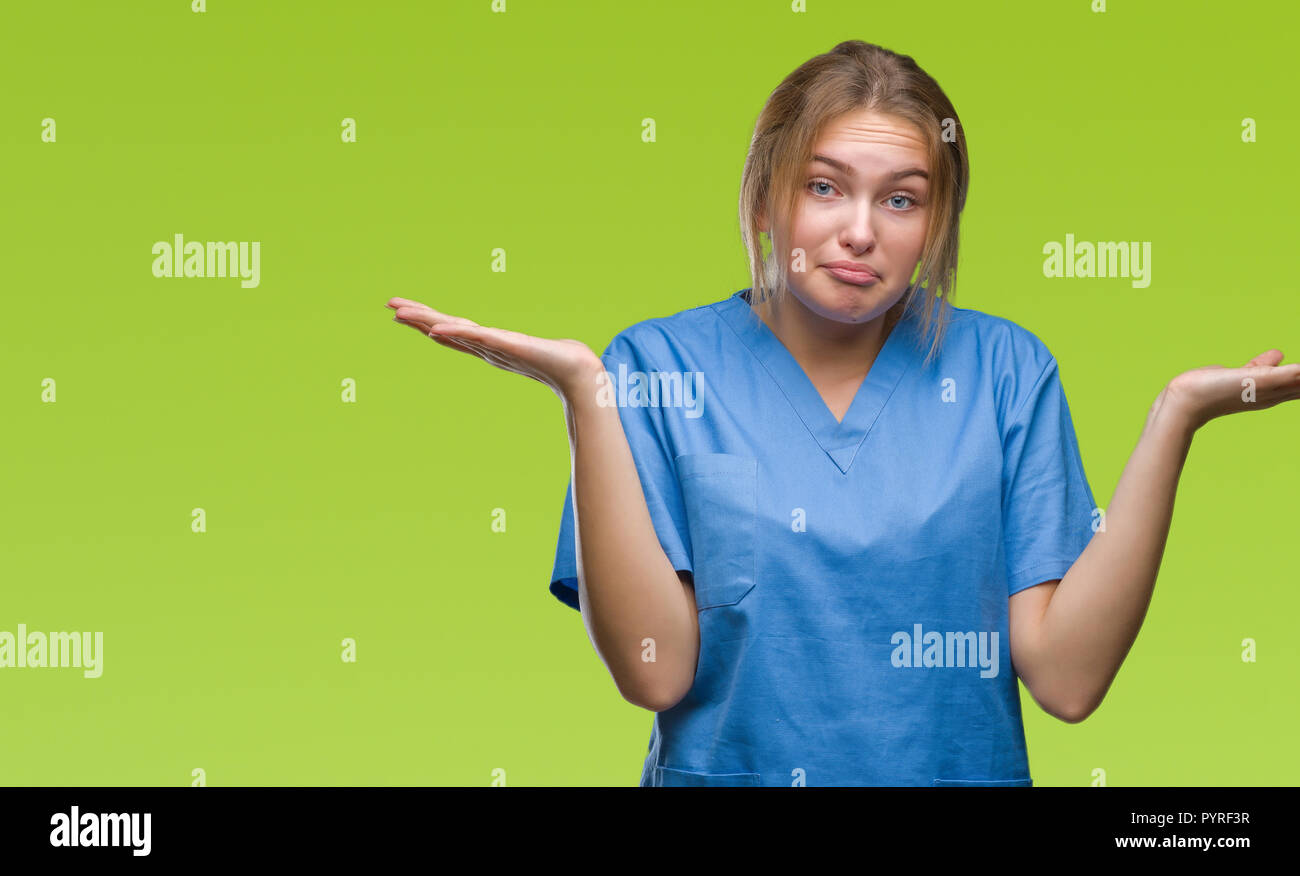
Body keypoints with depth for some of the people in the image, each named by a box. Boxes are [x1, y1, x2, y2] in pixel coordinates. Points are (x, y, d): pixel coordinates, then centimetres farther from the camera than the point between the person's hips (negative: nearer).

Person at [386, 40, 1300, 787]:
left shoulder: (1004, 368, -3)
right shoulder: (661, 366, -6)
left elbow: (1067, 676, -11)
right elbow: (655, 670, -16)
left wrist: (1174, 417, -17)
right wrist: (583, 390, -22)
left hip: (961, 768, 1)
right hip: (730, 768, -1)